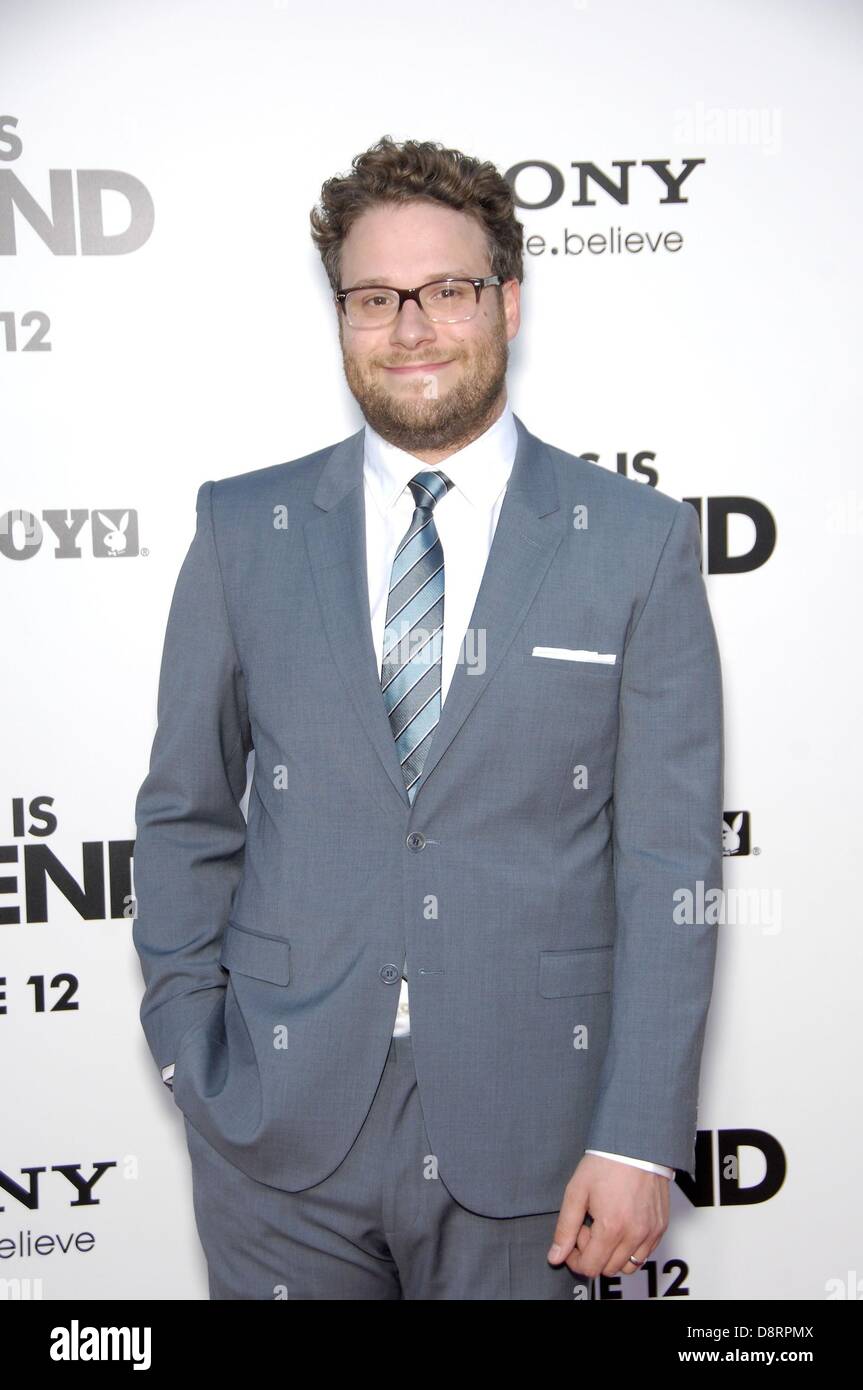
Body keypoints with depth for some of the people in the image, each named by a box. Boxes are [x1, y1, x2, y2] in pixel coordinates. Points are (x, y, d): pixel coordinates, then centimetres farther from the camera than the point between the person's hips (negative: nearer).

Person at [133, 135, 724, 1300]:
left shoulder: (638, 539, -3)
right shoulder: (244, 529, 2)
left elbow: (669, 864, -5)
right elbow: (186, 814, 7)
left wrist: (639, 1137, -8)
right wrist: (189, 1054, 0)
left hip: (523, 1145, -1)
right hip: (279, 1134, 2)